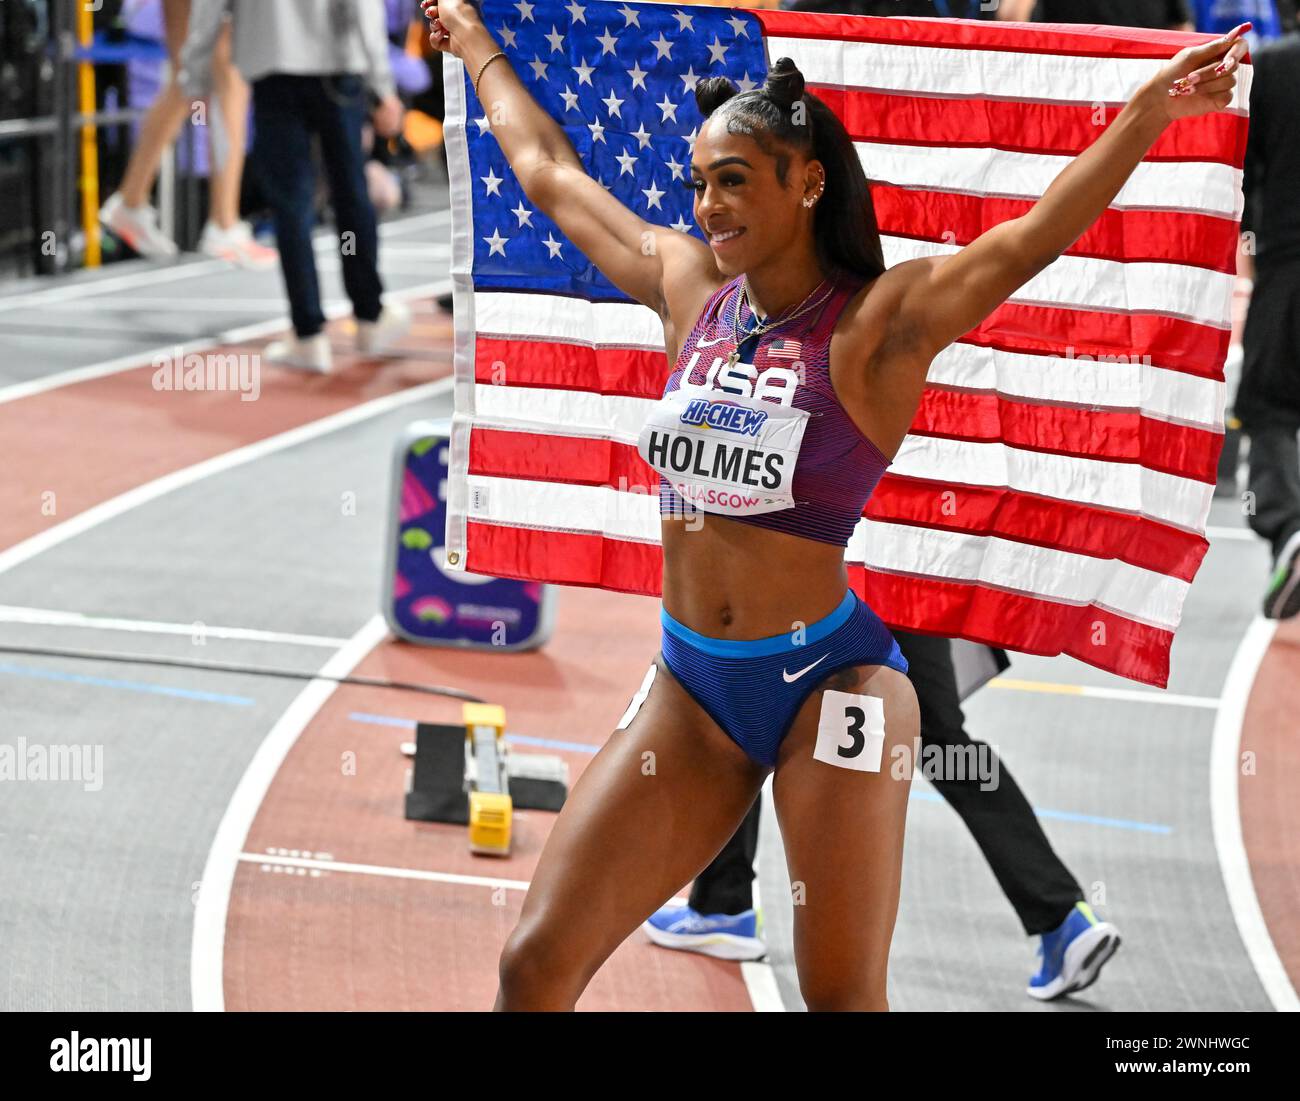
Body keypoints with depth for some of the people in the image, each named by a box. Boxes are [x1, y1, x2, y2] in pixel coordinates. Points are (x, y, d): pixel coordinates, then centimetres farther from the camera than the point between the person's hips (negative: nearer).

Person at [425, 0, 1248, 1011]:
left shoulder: (880, 322, -9)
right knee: (536, 966, 0)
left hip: (825, 680, -5)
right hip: (690, 687, 5)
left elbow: (1038, 234, -24)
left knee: (841, 995, 0)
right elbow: (549, 173, 20)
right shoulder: (689, 288, 6)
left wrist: (1148, 112, -38)